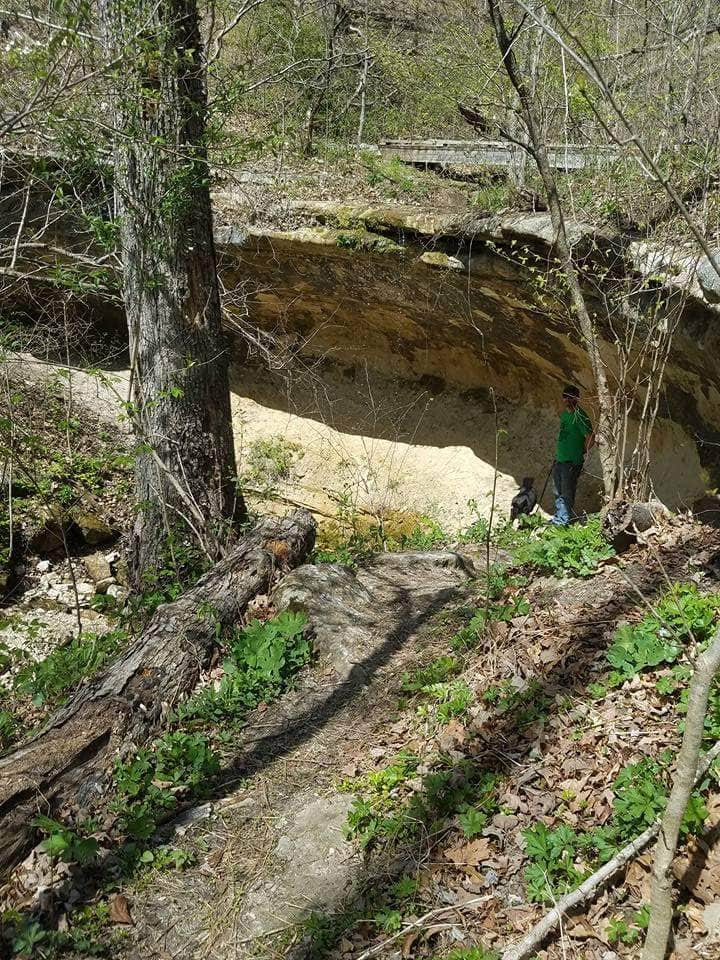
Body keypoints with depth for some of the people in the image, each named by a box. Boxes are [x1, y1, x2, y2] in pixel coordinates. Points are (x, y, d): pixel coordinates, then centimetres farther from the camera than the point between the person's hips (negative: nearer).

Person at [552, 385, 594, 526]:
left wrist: (582, 453, -11)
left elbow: (590, 438, -20)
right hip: (560, 459, 9)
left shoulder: (580, 417, -16)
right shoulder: (565, 413, 12)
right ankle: (559, 517, 27)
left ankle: (565, 520, 6)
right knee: (558, 491, 16)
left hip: (572, 462, -9)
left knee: (567, 492, -3)